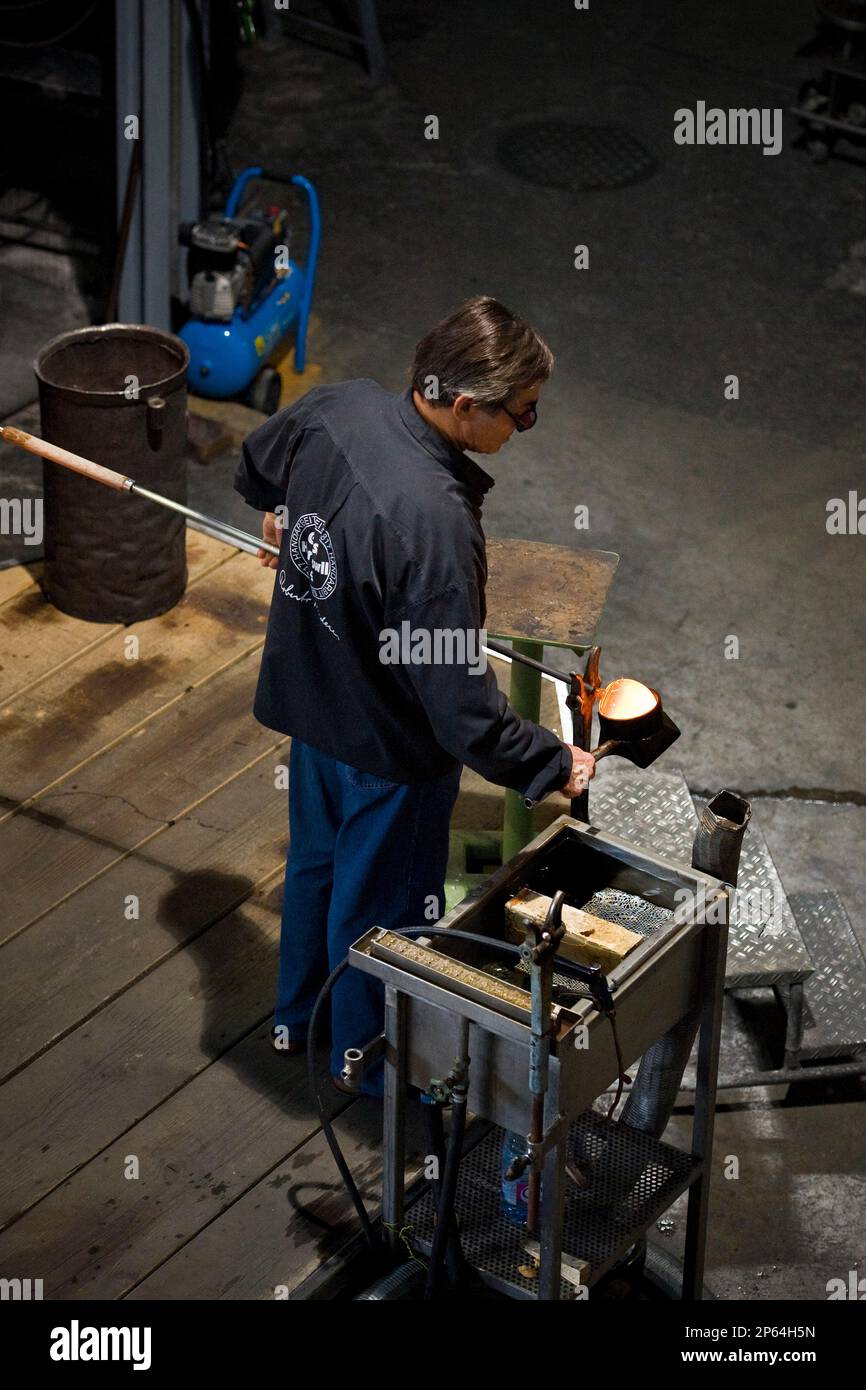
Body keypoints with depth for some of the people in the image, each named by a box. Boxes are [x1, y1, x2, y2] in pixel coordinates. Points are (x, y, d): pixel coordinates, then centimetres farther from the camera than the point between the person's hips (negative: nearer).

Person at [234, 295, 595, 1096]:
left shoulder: (340, 407, -15)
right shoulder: (435, 524, -39)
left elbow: (257, 466, 11)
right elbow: (461, 703, -33)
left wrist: (284, 518, 33)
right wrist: (554, 766, -19)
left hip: (310, 697, 8)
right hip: (387, 744, -8)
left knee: (316, 858, 29)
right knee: (381, 901, 17)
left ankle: (299, 1015, 52)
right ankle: (369, 1055, 41)